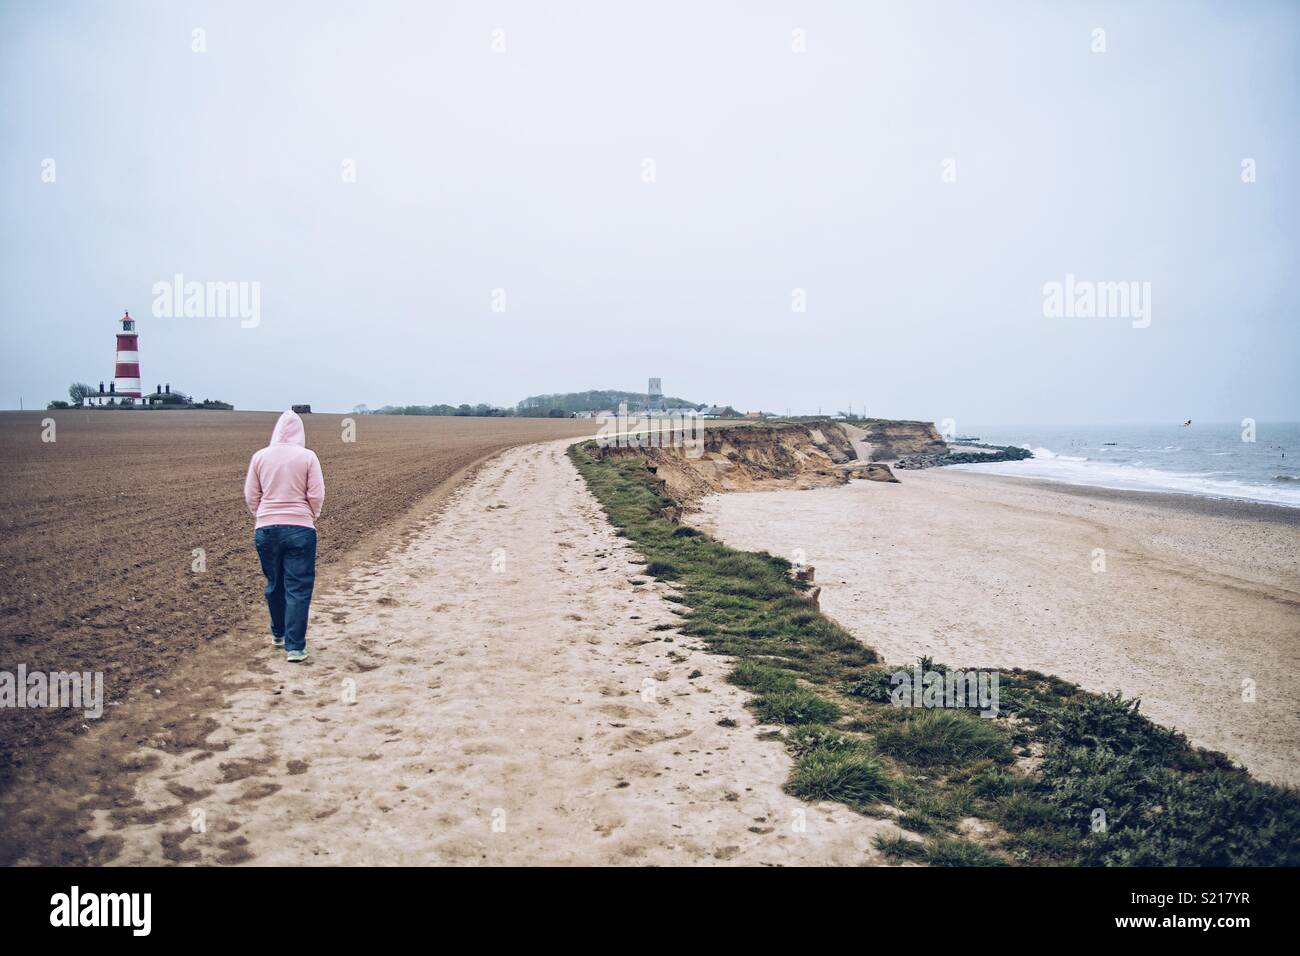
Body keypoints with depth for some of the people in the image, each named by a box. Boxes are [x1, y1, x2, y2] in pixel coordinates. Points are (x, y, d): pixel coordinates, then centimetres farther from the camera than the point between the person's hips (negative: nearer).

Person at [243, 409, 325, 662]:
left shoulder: (260, 456, 1)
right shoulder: (307, 457, -7)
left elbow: (251, 496, 4)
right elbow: (316, 495, -7)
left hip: (266, 528, 3)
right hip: (300, 529, -3)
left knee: (274, 584, 19)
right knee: (298, 588, 1)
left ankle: (278, 634, 36)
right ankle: (295, 647, 0)